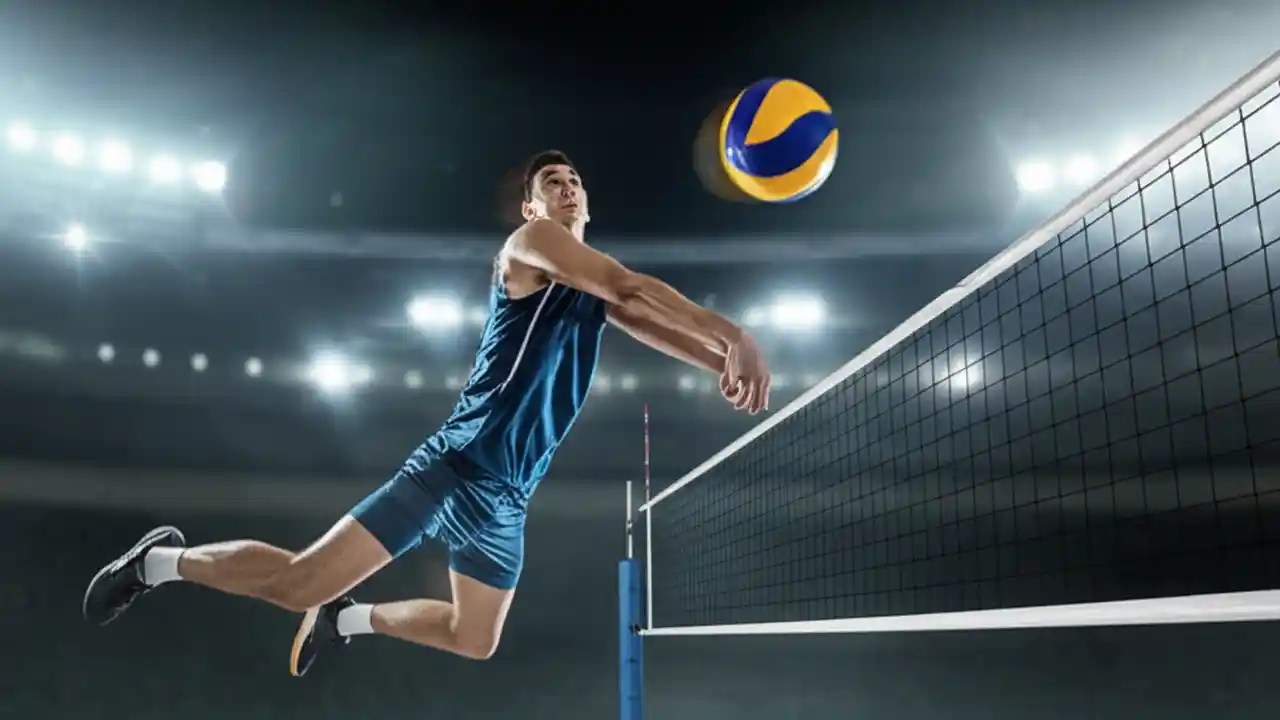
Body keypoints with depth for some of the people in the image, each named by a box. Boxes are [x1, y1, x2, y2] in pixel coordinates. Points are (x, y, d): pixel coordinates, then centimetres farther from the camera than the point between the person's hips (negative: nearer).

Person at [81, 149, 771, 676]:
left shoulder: (598, 291, 18)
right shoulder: (530, 242, -7)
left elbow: (649, 323, 8)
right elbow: (633, 285, -19)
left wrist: (720, 364, -10)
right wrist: (732, 335, -22)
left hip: (507, 496, 9)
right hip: (457, 466, -8)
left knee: (475, 640, 18)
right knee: (297, 582, -11)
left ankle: (348, 618, 39)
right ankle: (165, 559, 16)